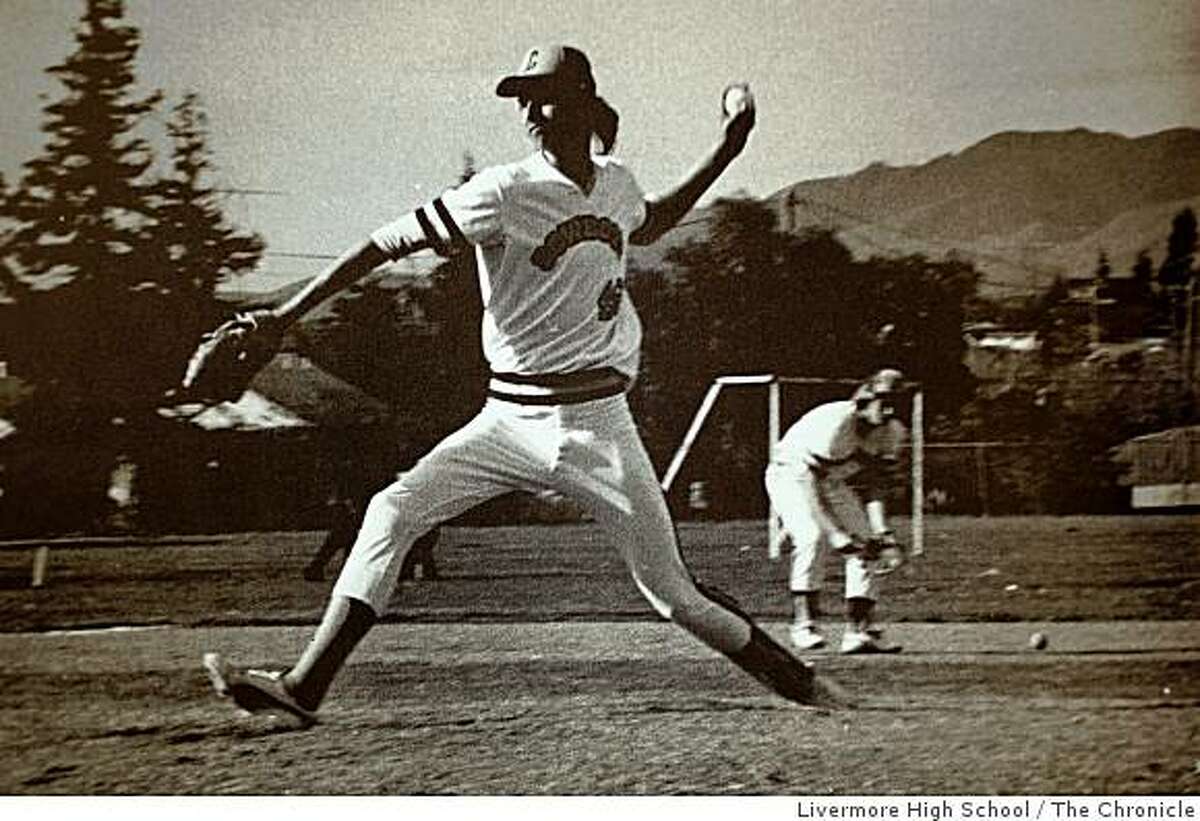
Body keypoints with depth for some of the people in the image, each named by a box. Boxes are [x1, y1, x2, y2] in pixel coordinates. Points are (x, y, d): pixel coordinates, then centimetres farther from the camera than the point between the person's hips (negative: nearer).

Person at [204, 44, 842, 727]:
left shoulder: (616, 184, 4)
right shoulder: (506, 192, -9)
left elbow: (648, 226, 30)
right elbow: (389, 243, -11)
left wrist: (723, 156, 24)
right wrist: (283, 317, -16)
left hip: (595, 426, 1)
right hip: (510, 420, 0)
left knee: (672, 593, 0)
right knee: (393, 512, -13)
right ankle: (306, 687, -9)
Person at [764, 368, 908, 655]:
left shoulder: (892, 431, -14)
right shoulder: (835, 423, -37)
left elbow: (875, 484, -10)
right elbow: (815, 491, -36)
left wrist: (881, 533, -23)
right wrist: (839, 536, -41)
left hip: (832, 479, 7)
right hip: (791, 471, -7)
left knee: (867, 545, -6)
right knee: (813, 536, -29)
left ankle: (859, 629, -4)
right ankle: (803, 624, -21)